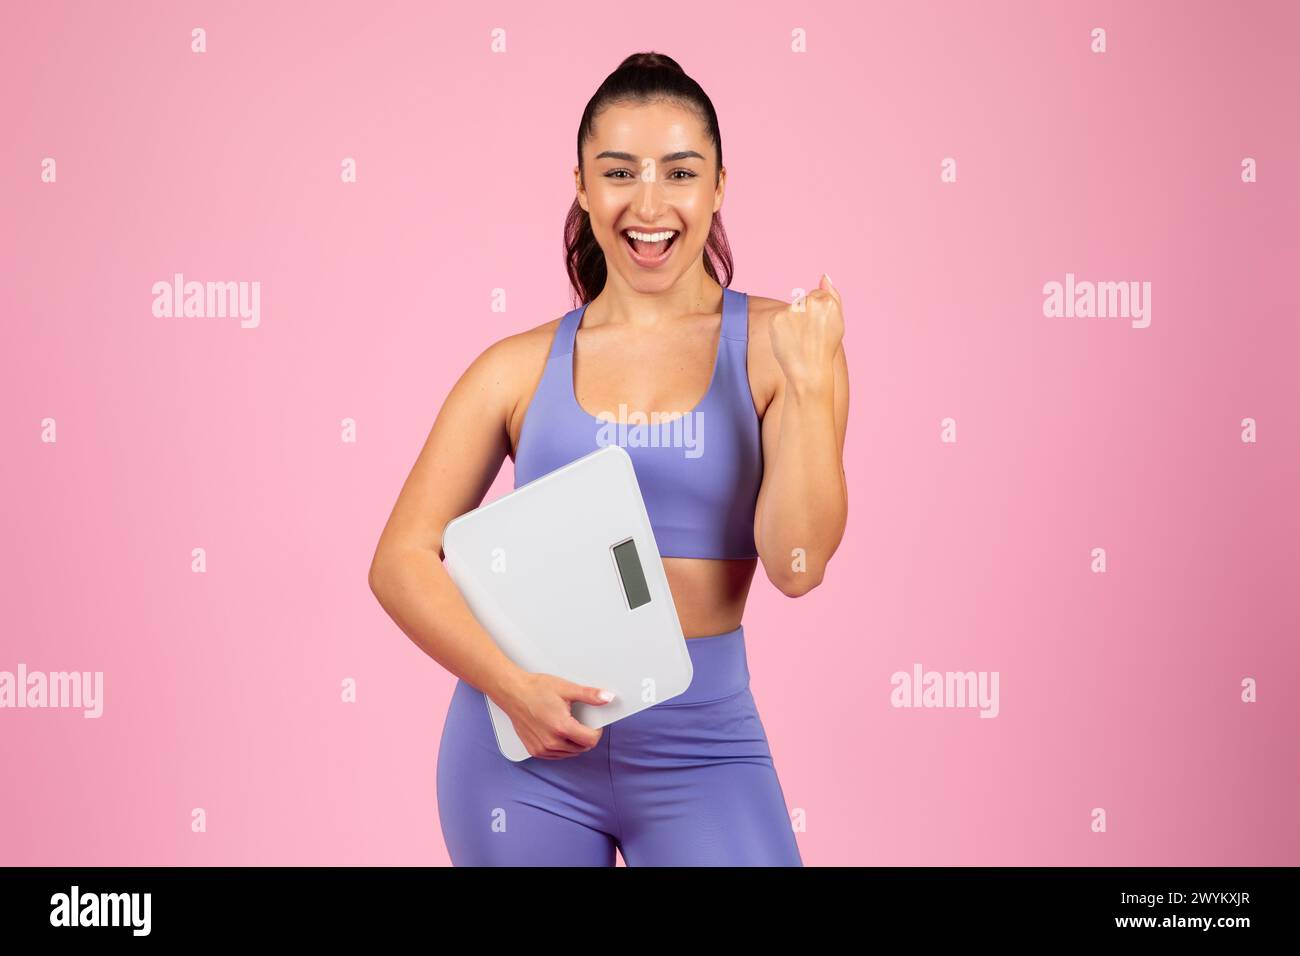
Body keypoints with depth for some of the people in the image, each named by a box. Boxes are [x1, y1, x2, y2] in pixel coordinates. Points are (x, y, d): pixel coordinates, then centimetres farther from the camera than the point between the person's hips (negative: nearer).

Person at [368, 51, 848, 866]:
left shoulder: (779, 344, -2)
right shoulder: (521, 367, -1)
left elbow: (797, 563, -9)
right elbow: (401, 562, -2)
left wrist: (809, 382, -15)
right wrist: (512, 686, -14)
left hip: (700, 746, 0)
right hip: (523, 744, 1)